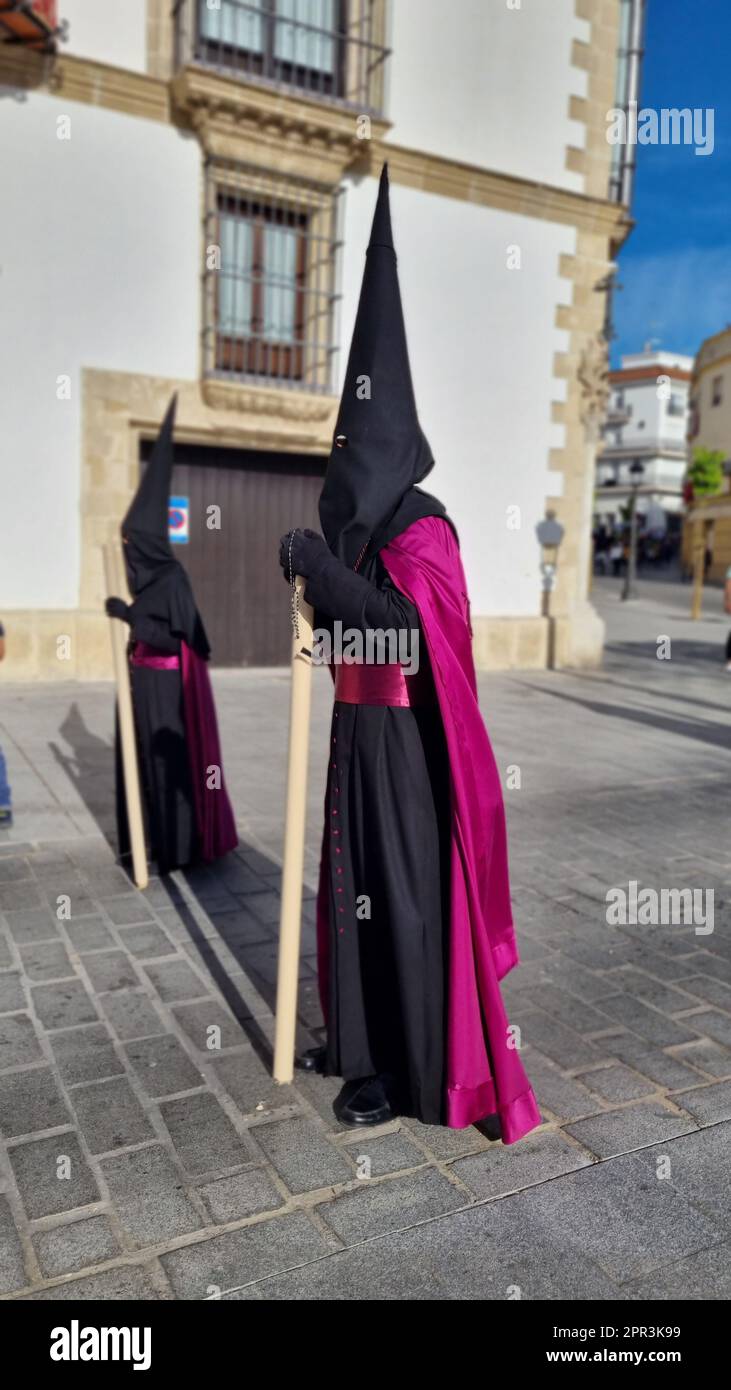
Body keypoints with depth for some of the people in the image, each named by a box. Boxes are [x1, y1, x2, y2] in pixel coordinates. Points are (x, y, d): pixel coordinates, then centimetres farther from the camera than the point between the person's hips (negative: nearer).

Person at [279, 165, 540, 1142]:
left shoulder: (422, 530, -14)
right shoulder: (367, 531, 12)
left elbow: (408, 625, -30)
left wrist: (321, 565, -24)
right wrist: (311, 577, 8)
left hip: (404, 744, -9)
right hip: (360, 735, 9)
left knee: (406, 895, -1)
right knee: (357, 885, 16)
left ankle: (415, 1069, 15)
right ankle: (363, 1040, 32)